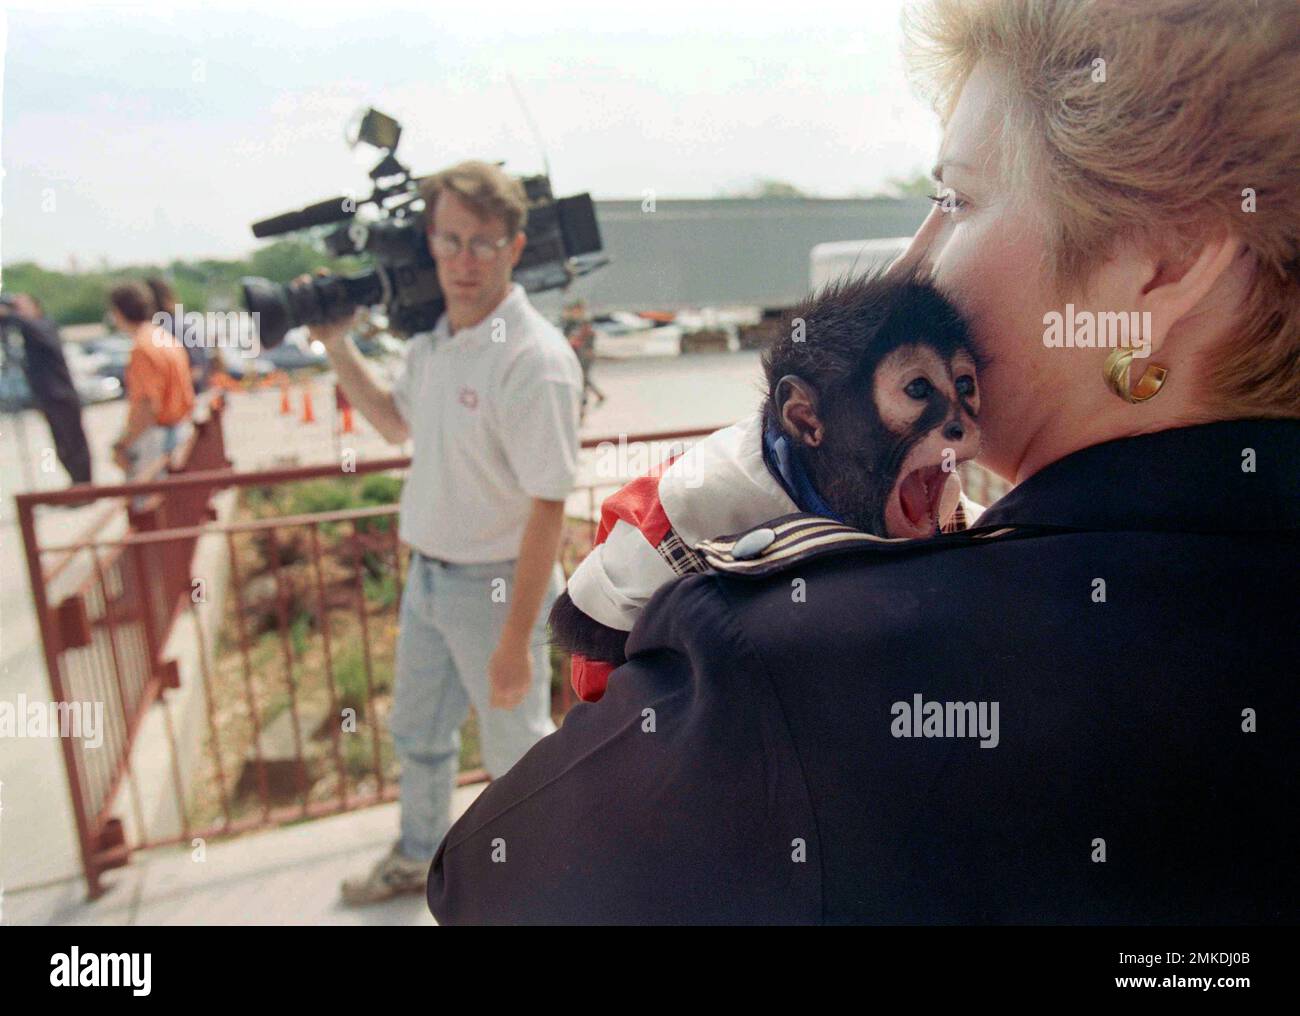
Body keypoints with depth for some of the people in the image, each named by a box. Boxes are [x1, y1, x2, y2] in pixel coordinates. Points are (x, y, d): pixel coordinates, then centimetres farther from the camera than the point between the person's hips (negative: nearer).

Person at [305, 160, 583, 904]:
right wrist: (338, 347, 9)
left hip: (494, 587, -8)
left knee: (519, 749, 13)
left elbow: (547, 508, -25)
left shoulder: (534, 359, -25)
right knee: (418, 731, 26)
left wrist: (516, 639, -24)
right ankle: (419, 859, 53)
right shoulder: (433, 339, 1)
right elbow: (400, 425, 19)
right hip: (428, 575, 8)